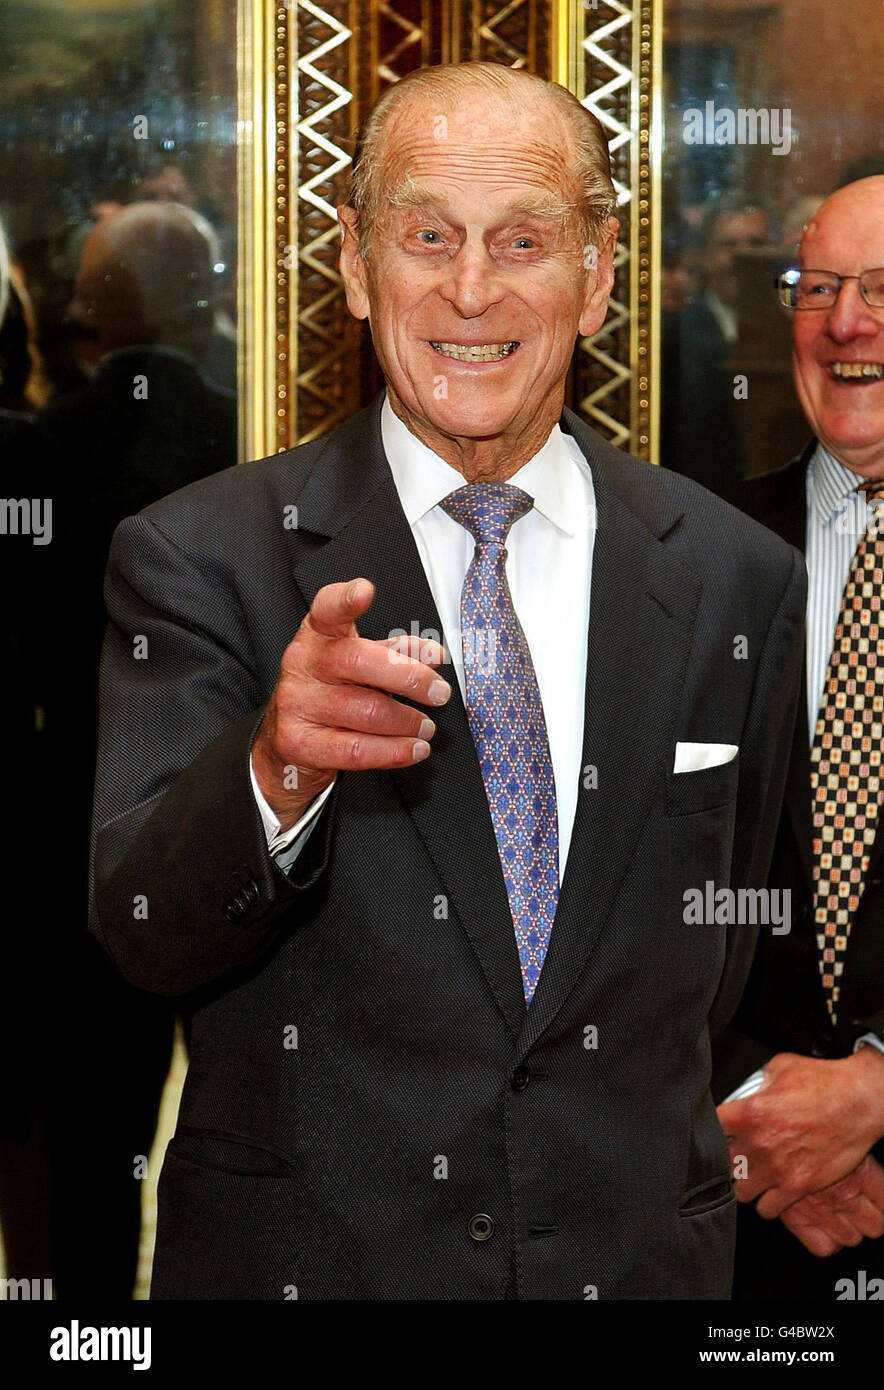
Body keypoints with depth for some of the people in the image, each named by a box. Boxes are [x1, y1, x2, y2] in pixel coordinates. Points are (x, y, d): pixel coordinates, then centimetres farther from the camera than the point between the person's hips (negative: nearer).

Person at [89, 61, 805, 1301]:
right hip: (301, 1254, -2)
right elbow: (140, 932, -19)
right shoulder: (200, 558, -9)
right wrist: (277, 770, -36)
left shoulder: (737, 580, -2)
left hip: (636, 1256, 2)